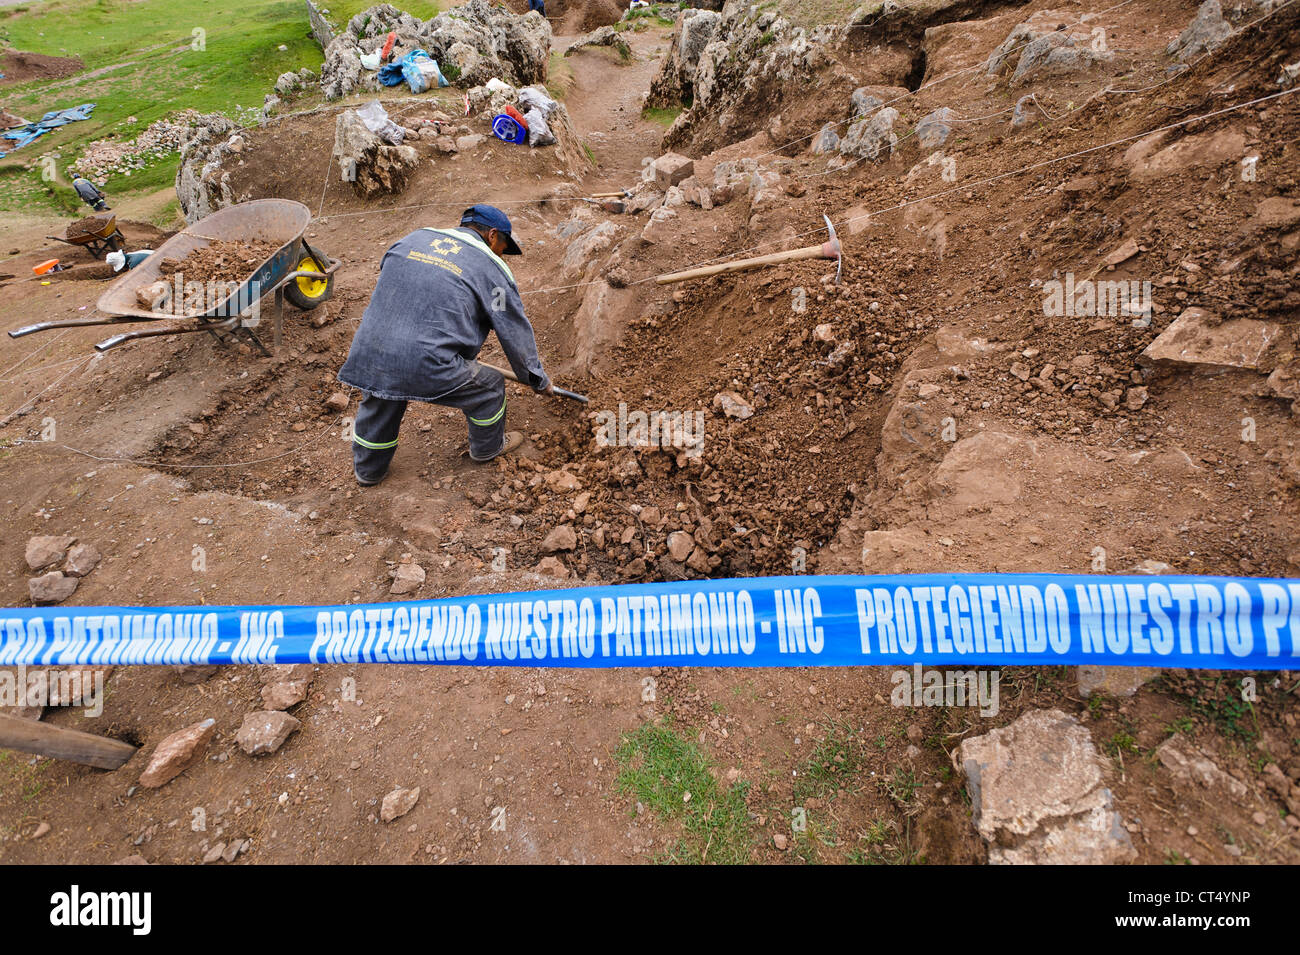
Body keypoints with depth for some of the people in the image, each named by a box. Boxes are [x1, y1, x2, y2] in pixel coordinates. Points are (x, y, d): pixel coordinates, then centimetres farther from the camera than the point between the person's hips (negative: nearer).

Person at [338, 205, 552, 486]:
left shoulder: (412, 239, 19)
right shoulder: (491, 268, 4)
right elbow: (516, 333, 9)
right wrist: (539, 380, 22)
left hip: (369, 352, 6)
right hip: (427, 366, -6)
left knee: (378, 404, 33)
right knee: (489, 388, 19)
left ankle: (367, 470, 53)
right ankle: (488, 447, 42)